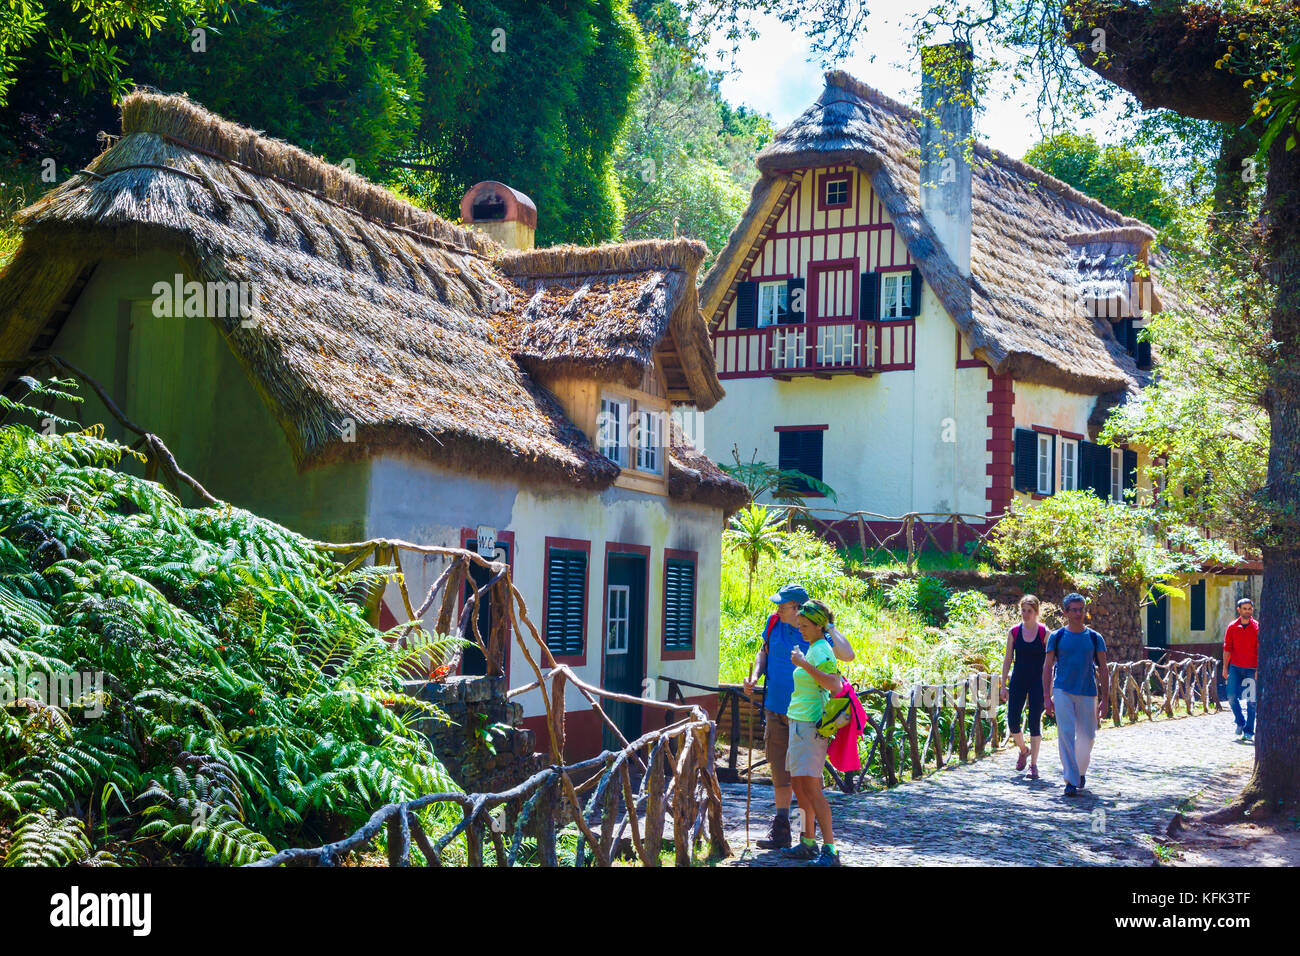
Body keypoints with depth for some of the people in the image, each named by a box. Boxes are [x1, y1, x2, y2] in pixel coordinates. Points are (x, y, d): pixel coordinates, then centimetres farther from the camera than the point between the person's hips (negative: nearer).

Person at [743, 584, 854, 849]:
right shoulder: (775, 623, 2)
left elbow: (847, 655, -25)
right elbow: (764, 652, 18)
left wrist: (828, 626, -22)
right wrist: (754, 676, 1)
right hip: (775, 709, 5)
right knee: (780, 771, 11)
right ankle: (780, 829, 20)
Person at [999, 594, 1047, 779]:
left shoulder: (1044, 632, -4)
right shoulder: (1014, 632, 3)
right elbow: (1007, 659, 7)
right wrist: (1003, 685, 2)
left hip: (1037, 681, -3)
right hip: (1018, 681, 3)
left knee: (1034, 722, -4)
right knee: (1012, 722, -1)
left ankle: (1033, 764, 3)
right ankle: (1024, 750, 28)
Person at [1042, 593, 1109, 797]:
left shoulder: (1095, 638, 6)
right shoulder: (1056, 637, 3)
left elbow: (1103, 670, 7)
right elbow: (1047, 667, 5)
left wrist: (1105, 699, 1)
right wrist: (1047, 697, -3)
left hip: (1088, 693, 2)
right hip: (1063, 691, -2)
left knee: (1086, 737, 5)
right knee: (1066, 735, -11)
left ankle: (1080, 772, 31)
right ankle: (1071, 780, -10)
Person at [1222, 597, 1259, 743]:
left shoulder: (1257, 627, 0)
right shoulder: (1232, 627, 4)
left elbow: (1260, 650, -3)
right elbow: (1227, 648, 7)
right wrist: (1225, 668, 3)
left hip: (1252, 669, -1)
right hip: (1235, 667, 1)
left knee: (1252, 701, 0)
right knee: (1232, 696, -6)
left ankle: (1249, 731, 8)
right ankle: (1240, 723, 17)